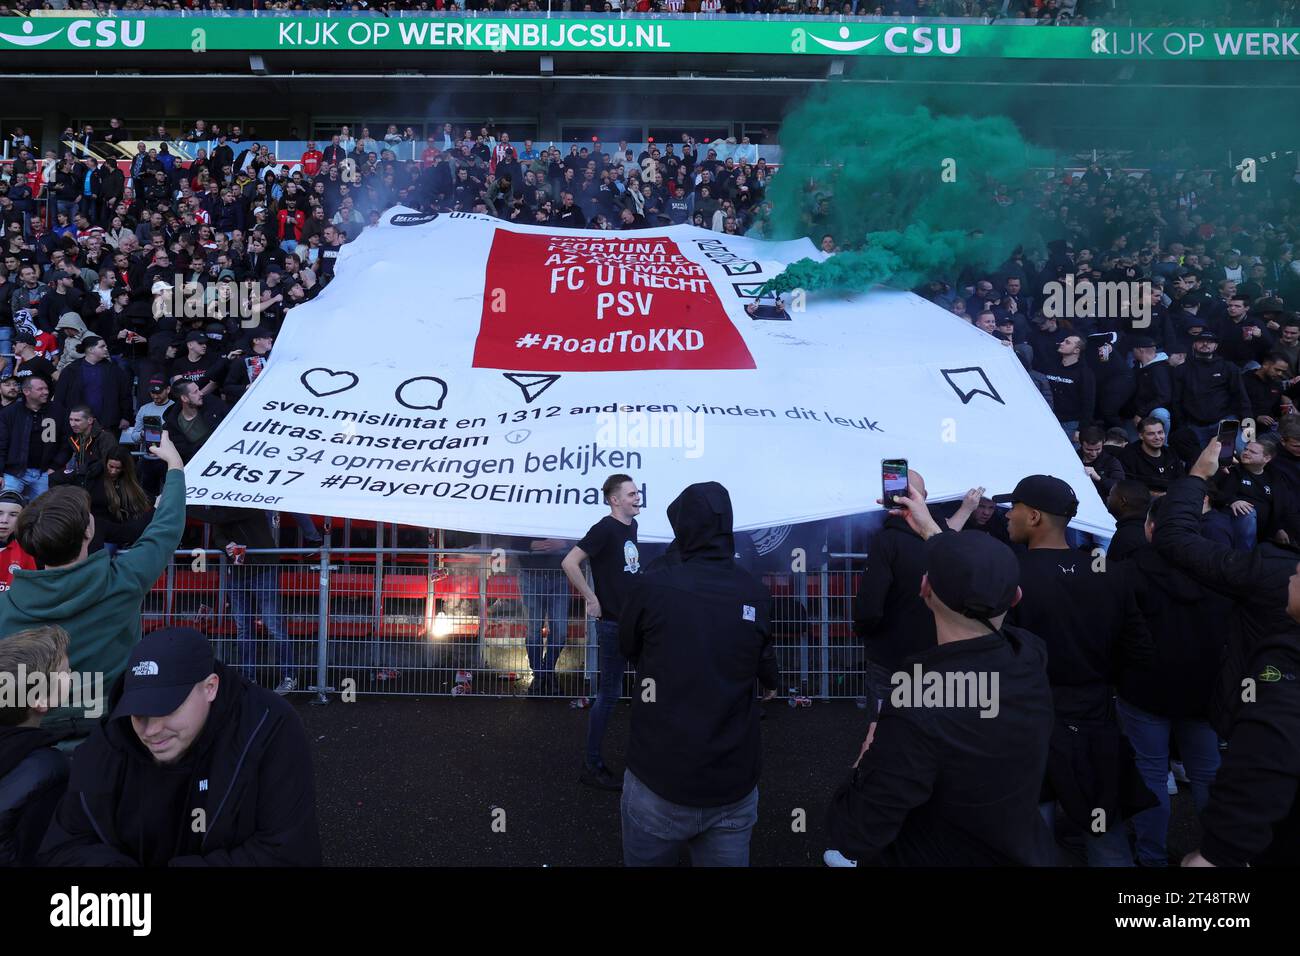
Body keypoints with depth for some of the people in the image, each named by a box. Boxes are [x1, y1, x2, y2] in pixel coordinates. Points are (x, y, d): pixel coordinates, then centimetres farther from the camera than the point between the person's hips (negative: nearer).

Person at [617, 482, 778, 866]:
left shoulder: (653, 584, -13)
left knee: (645, 861, 19)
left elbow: (627, 647, 6)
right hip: (735, 785, 3)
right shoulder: (756, 594, -4)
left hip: (660, 780, -2)